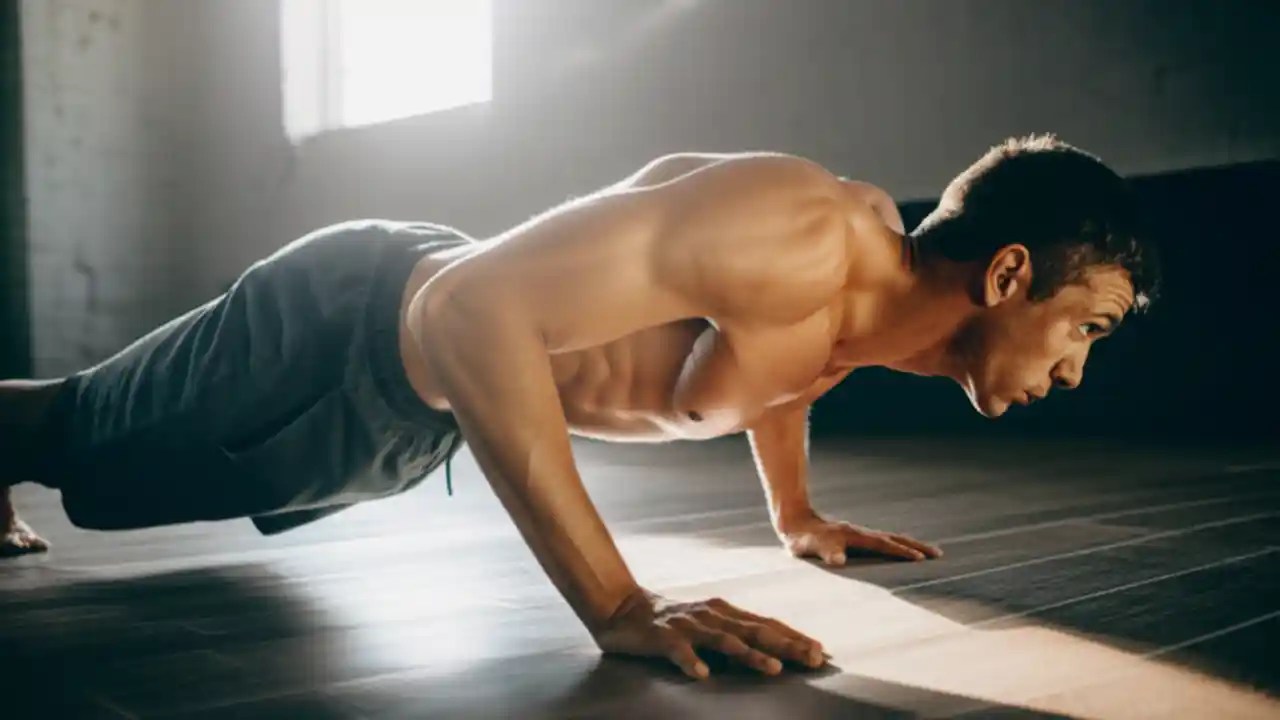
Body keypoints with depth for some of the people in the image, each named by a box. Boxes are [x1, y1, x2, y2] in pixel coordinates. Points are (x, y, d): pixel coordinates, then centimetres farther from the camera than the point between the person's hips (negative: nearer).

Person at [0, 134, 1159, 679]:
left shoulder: (874, 278, -8)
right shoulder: (801, 234, -38)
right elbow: (473, 307, -45)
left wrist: (798, 517, 16)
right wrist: (618, 607, -46)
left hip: (417, 405, 8)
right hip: (350, 322, -8)